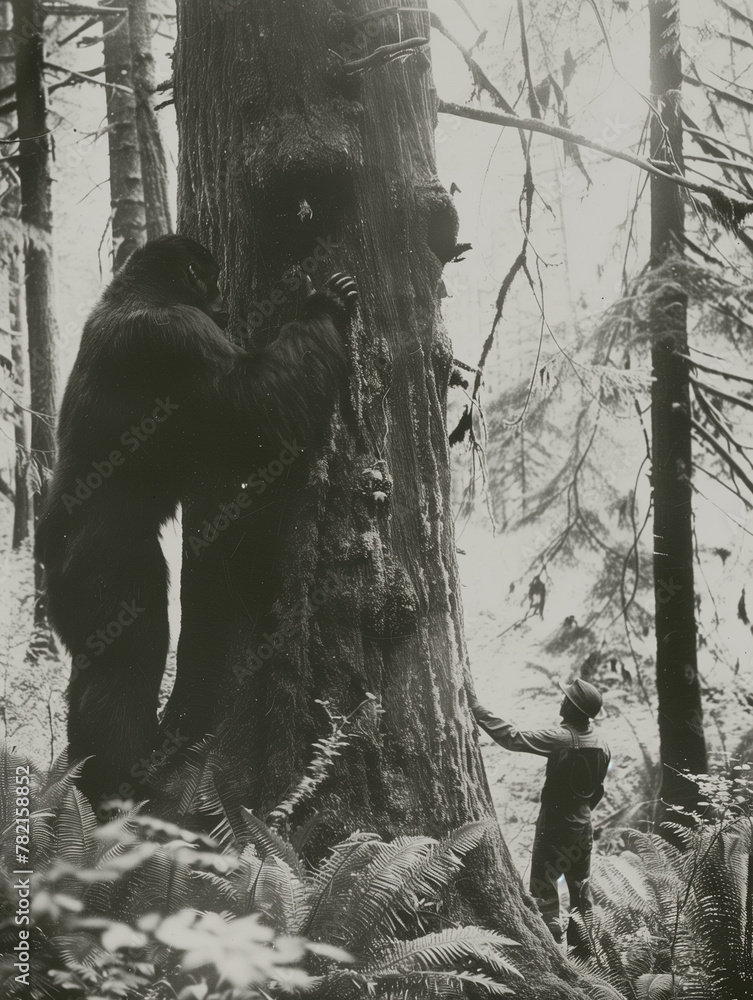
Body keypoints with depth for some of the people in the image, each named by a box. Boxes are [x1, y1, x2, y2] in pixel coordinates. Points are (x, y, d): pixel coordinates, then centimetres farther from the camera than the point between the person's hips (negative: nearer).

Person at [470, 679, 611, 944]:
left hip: (555, 826, -7)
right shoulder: (600, 745, 0)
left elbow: (513, 738, -28)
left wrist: (477, 709, -23)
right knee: (580, 888, 19)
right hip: (583, 826, 7)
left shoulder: (561, 738, -23)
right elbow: (598, 788, 10)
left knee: (544, 888, 1)